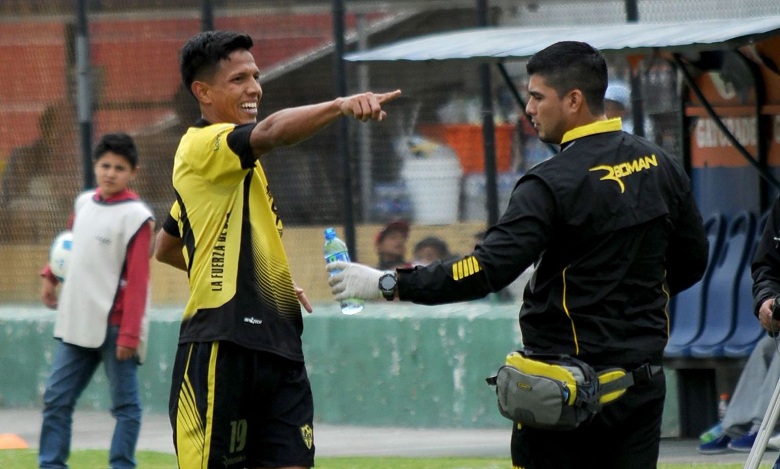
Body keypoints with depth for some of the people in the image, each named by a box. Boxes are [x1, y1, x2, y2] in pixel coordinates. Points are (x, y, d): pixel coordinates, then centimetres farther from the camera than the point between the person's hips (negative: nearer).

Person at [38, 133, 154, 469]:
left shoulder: (136, 217, -10)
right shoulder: (84, 203, 11)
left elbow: (138, 280, -14)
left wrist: (129, 334, -18)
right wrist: (50, 275, 16)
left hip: (114, 326, -7)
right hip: (77, 325, 7)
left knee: (124, 403, 0)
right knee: (56, 399, 5)